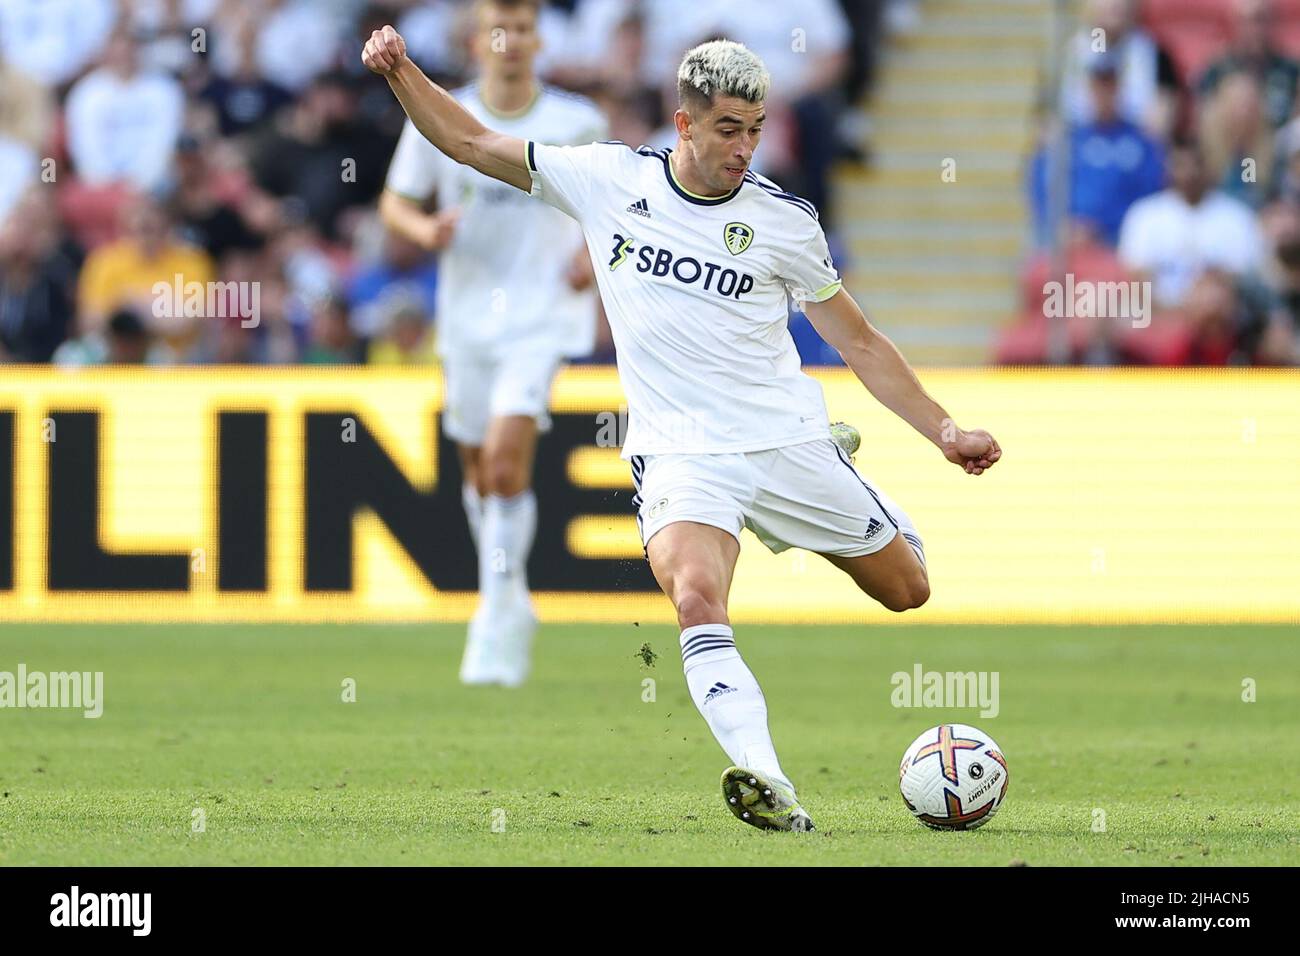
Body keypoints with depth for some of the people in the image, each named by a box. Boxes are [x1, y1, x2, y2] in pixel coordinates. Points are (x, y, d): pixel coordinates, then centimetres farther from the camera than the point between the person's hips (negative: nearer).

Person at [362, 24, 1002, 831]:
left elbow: (860, 343, 8)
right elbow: (469, 141, 9)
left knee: (907, 588, 11)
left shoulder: (783, 220, 0)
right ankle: (769, 786, -42)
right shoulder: (609, 180, 1)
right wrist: (400, 71, -5)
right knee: (697, 599, -31)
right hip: (679, 454, -2)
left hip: (787, 441, 2)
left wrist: (944, 431, 1)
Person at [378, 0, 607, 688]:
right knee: (479, 472, 11)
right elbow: (395, 202, 7)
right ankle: (511, 606, 32)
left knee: (506, 456, -19)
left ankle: (496, 619, -14)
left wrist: (595, 251, -7)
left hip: (542, 315, -3)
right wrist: (425, 229, -15)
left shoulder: (577, 124, -3)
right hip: (468, 314, 3)